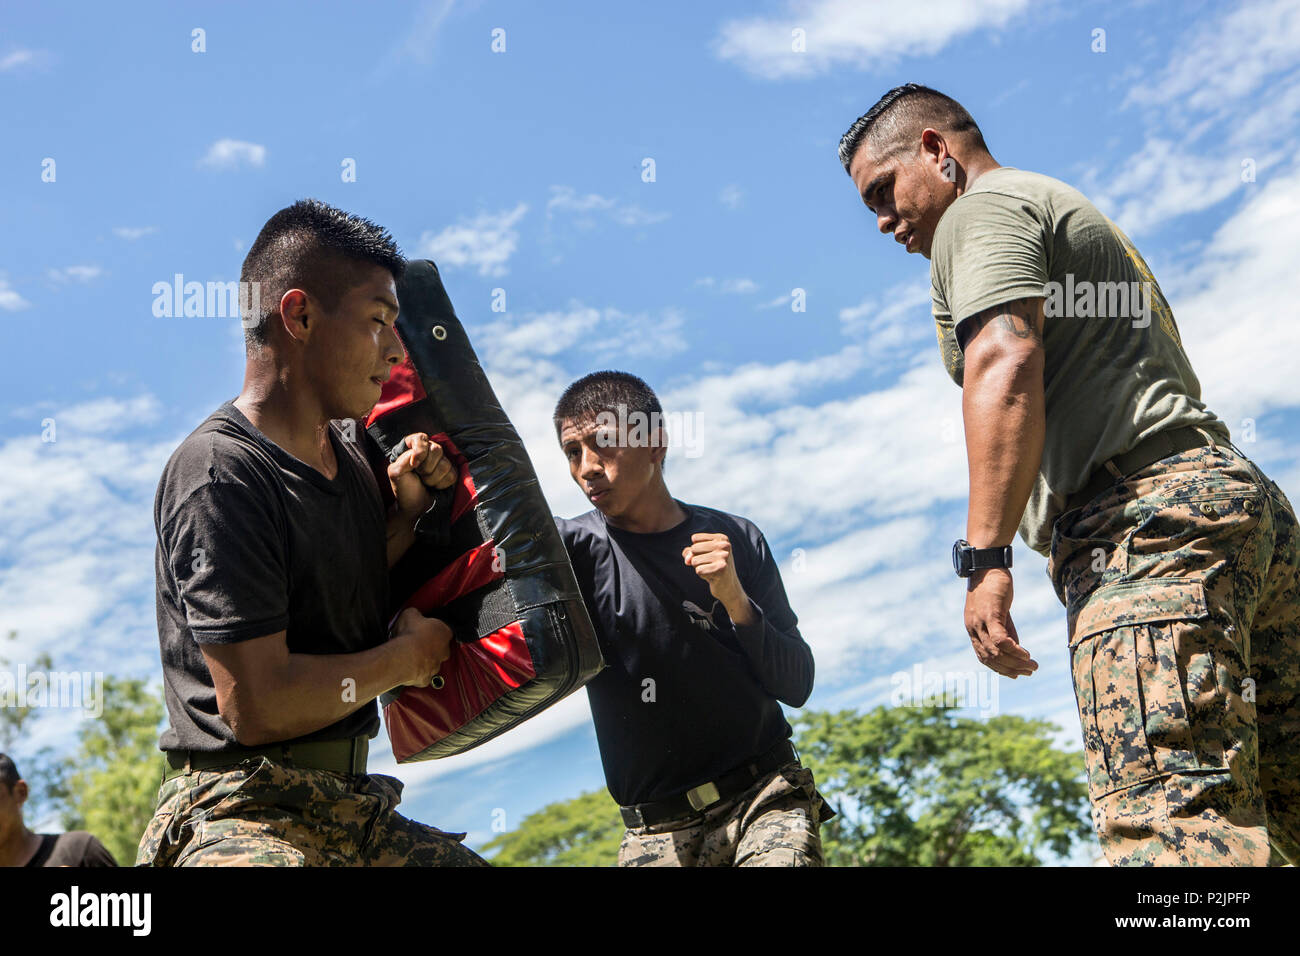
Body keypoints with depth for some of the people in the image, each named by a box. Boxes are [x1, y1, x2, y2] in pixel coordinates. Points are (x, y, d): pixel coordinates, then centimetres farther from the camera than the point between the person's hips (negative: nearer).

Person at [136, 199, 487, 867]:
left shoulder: (349, 449, 12)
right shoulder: (218, 472, -16)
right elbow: (257, 704, -22)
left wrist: (408, 511, 7)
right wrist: (409, 655, -7)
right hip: (243, 816, -9)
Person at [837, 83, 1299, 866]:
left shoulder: (983, 209, 4)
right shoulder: (1077, 216, 34)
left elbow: (1006, 364, -15)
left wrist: (985, 556, -20)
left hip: (1147, 513, -10)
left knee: (1173, 821, -19)